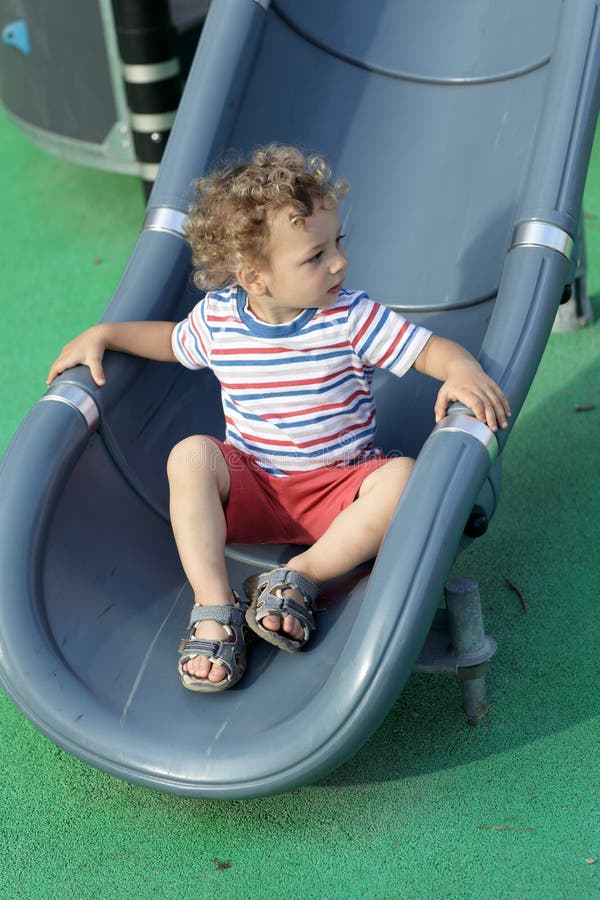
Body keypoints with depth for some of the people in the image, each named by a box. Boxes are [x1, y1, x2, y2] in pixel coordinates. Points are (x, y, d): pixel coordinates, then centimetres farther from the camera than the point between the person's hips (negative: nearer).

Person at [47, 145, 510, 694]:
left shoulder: (352, 318, -12)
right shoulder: (216, 319, -5)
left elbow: (434, 348, -14)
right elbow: (172, 341, 18)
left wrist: (465, 374, -37)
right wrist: (103, 335, 6)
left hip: (340, 485, -1)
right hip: (250, 488, 2)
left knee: (404, 477, -30)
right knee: (191, 454, -27)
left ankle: (300, 578, -23)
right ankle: (214, 609, -28)